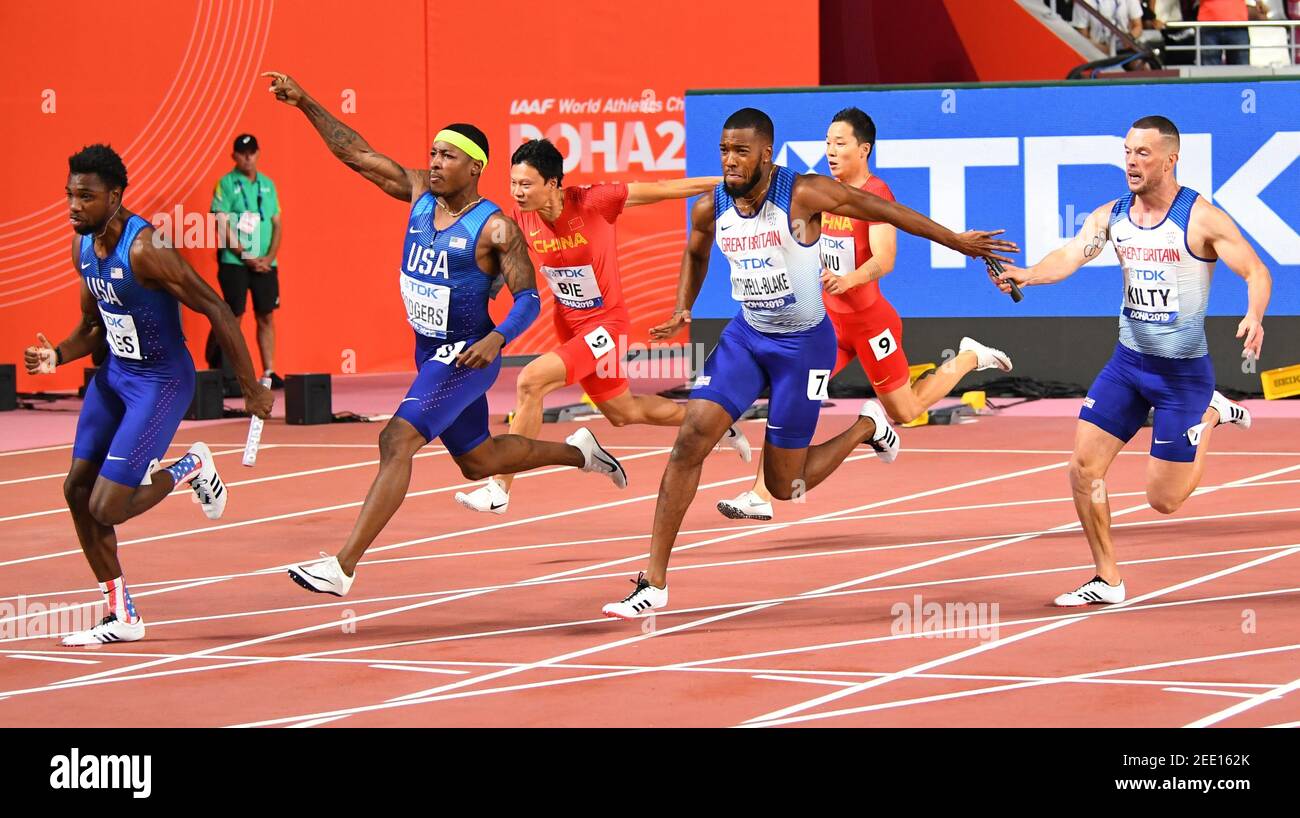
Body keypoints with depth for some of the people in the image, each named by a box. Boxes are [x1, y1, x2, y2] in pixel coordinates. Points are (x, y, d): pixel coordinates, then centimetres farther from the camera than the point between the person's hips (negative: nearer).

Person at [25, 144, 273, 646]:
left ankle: (190, 469, 15)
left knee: (106, 508, -13)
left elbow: (216, 311, -23)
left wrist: (252, 390, -20)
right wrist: (58, 356, -7)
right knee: (77, 489, 6)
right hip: (115, 373, 9)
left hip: (161, 382, -9)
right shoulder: (83, 248, 0)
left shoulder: (144, 250, -26)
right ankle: (122, 617, 17)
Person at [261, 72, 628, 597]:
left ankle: (343, 568, -29)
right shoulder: (419, 193, 2)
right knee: (478, 461, 22)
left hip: (466, 356, -8)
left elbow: (528, 298, -14)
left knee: (399, 438, -24)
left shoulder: (496, 229, -15)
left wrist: (497, 339, -32)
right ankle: (578, 452, 47)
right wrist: (305, 104, -4)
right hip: (429, 353, 8)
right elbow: (356, 154, 3)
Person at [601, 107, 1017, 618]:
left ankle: (867, 427, 32)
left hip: (804, 343, -4)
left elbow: (882, 209, -10)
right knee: (691, 438, -15)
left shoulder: (802, 194, -20)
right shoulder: (711, 209, -6)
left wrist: (955, 241, -8)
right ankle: (654, 583, -10)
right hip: (746, 334, 4)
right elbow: (696, 255, 18)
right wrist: (682, 311, 4)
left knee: (785, 486, 1)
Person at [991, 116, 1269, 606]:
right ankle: (1107, 581, 9)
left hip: (1183, 371, -5)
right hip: (1127, 362, 5)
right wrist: (1028, 274, -34)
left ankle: (1210, 416, 26)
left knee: (1164, 500, -1)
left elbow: (1256, 273, -13)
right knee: (1084, 466, -6)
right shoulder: (1111, 216, 0)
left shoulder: (1201, 219, -13)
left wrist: (1254, 316, -34)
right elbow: (1071, 255, -13)